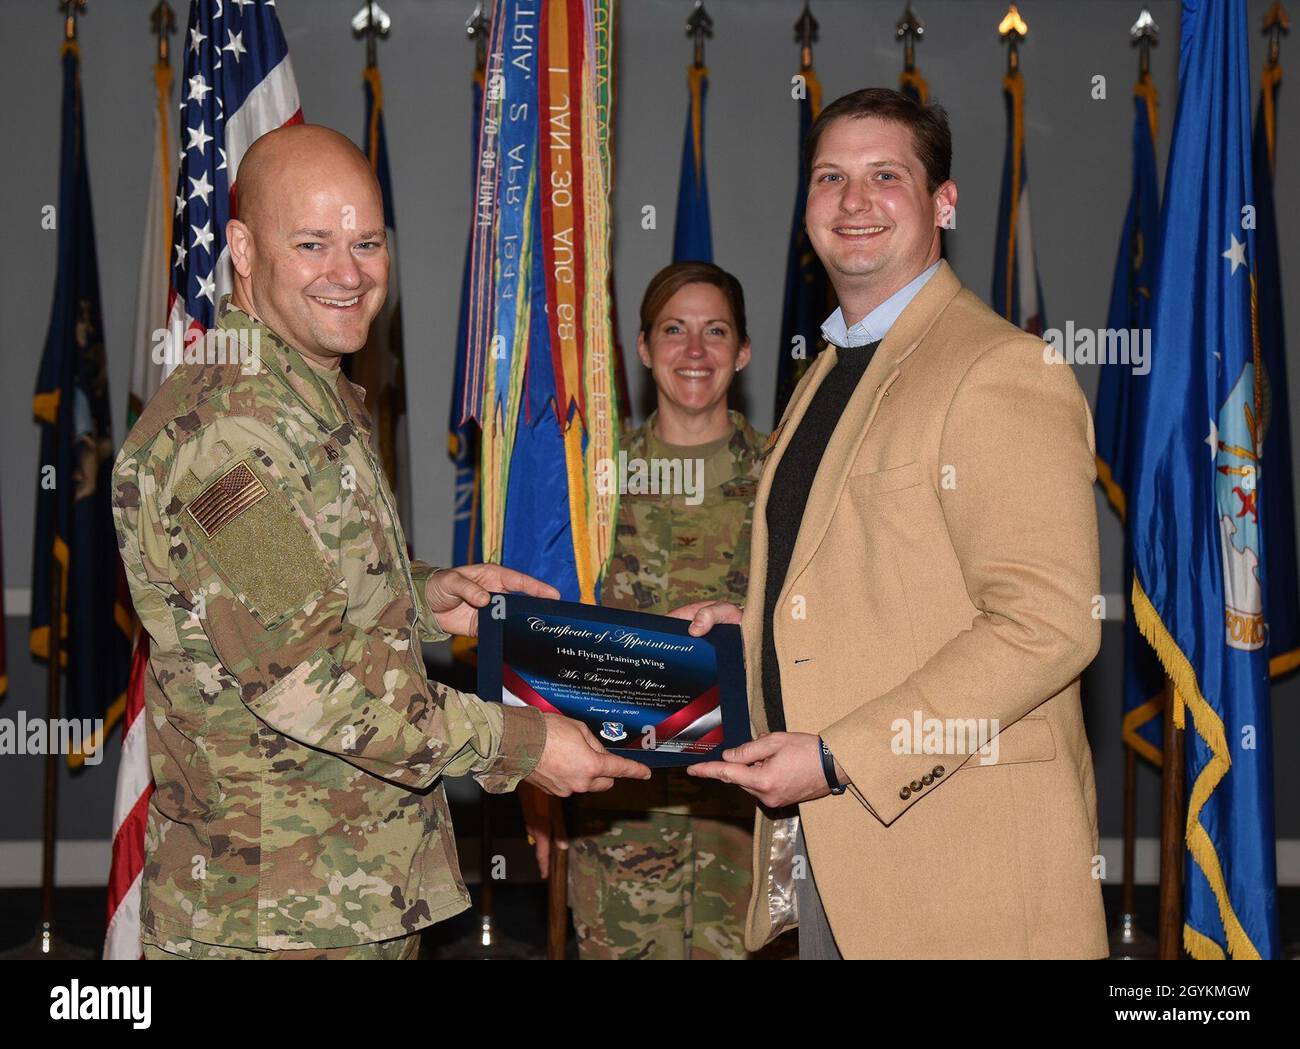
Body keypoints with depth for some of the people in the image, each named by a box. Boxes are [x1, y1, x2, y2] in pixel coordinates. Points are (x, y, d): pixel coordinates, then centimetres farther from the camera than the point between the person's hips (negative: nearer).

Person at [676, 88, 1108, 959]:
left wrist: (839, 757, -21)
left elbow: (1048, 624, -21)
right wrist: (752, 628, 7)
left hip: (954, 852, -8)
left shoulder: (1004, 370, -13)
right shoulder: (832, 371, 16)